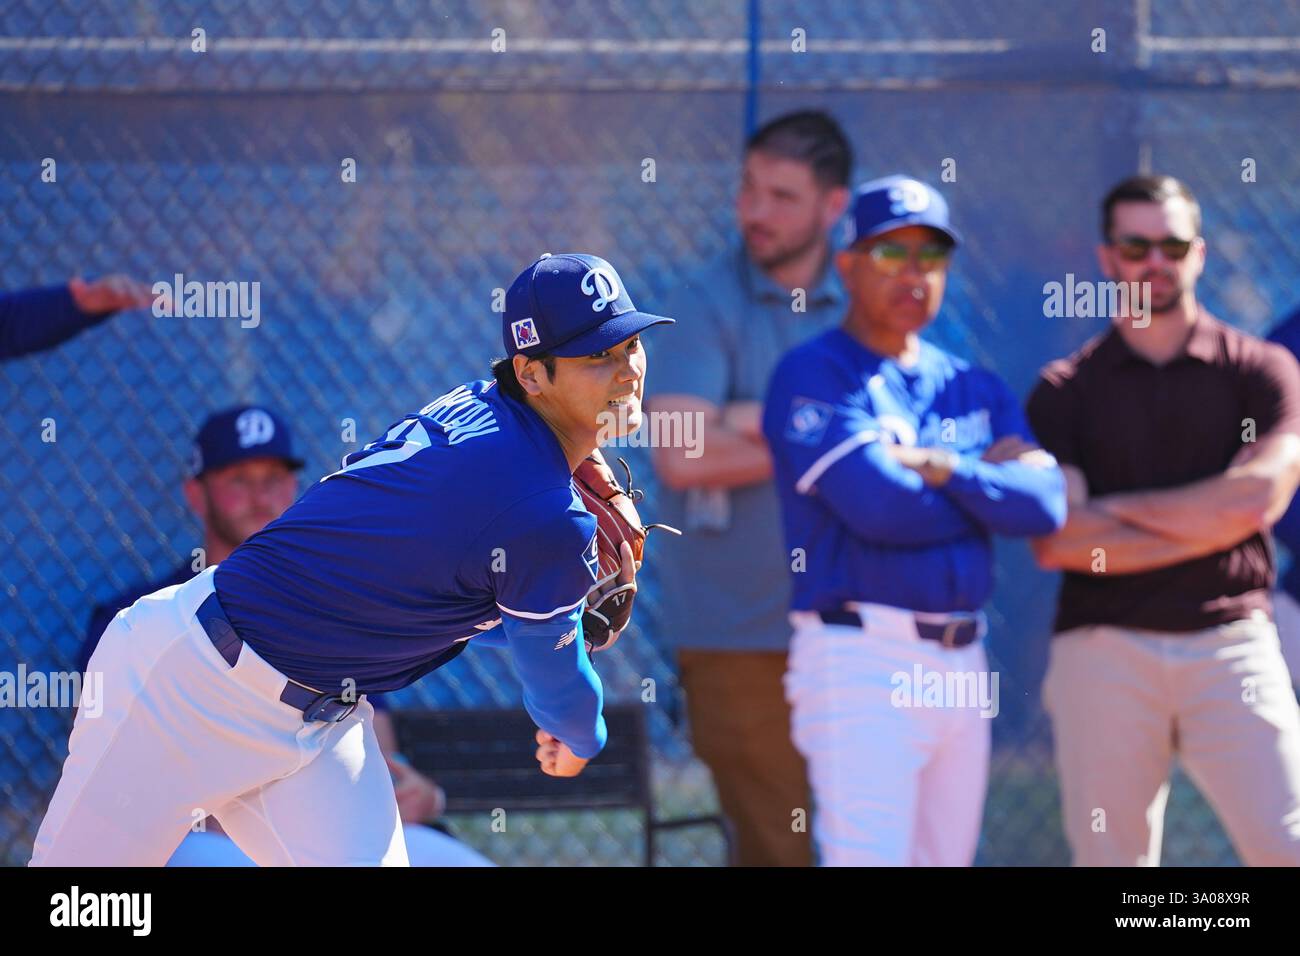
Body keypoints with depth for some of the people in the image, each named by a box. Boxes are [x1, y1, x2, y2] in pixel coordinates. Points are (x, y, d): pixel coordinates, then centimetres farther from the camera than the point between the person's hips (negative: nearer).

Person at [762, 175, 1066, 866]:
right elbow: (878, 506, -17)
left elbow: (1045, 504, 1)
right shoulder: (815, 374, -4)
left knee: (945, 859, 10)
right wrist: (990, 480, -2)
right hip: (862, 659, -7)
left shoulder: (975, 388, 16)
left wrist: (946, 469, -11)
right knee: (867, 861, -17)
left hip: (963, 665, 7)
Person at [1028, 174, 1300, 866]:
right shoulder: (1065, 390, 9)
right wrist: (1210, 524, -5)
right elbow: (1056, 542, -4)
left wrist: (1116, 510, -3)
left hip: (1229, 645, -1)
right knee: (1110, 860, 1)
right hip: (1102, 652, 1)